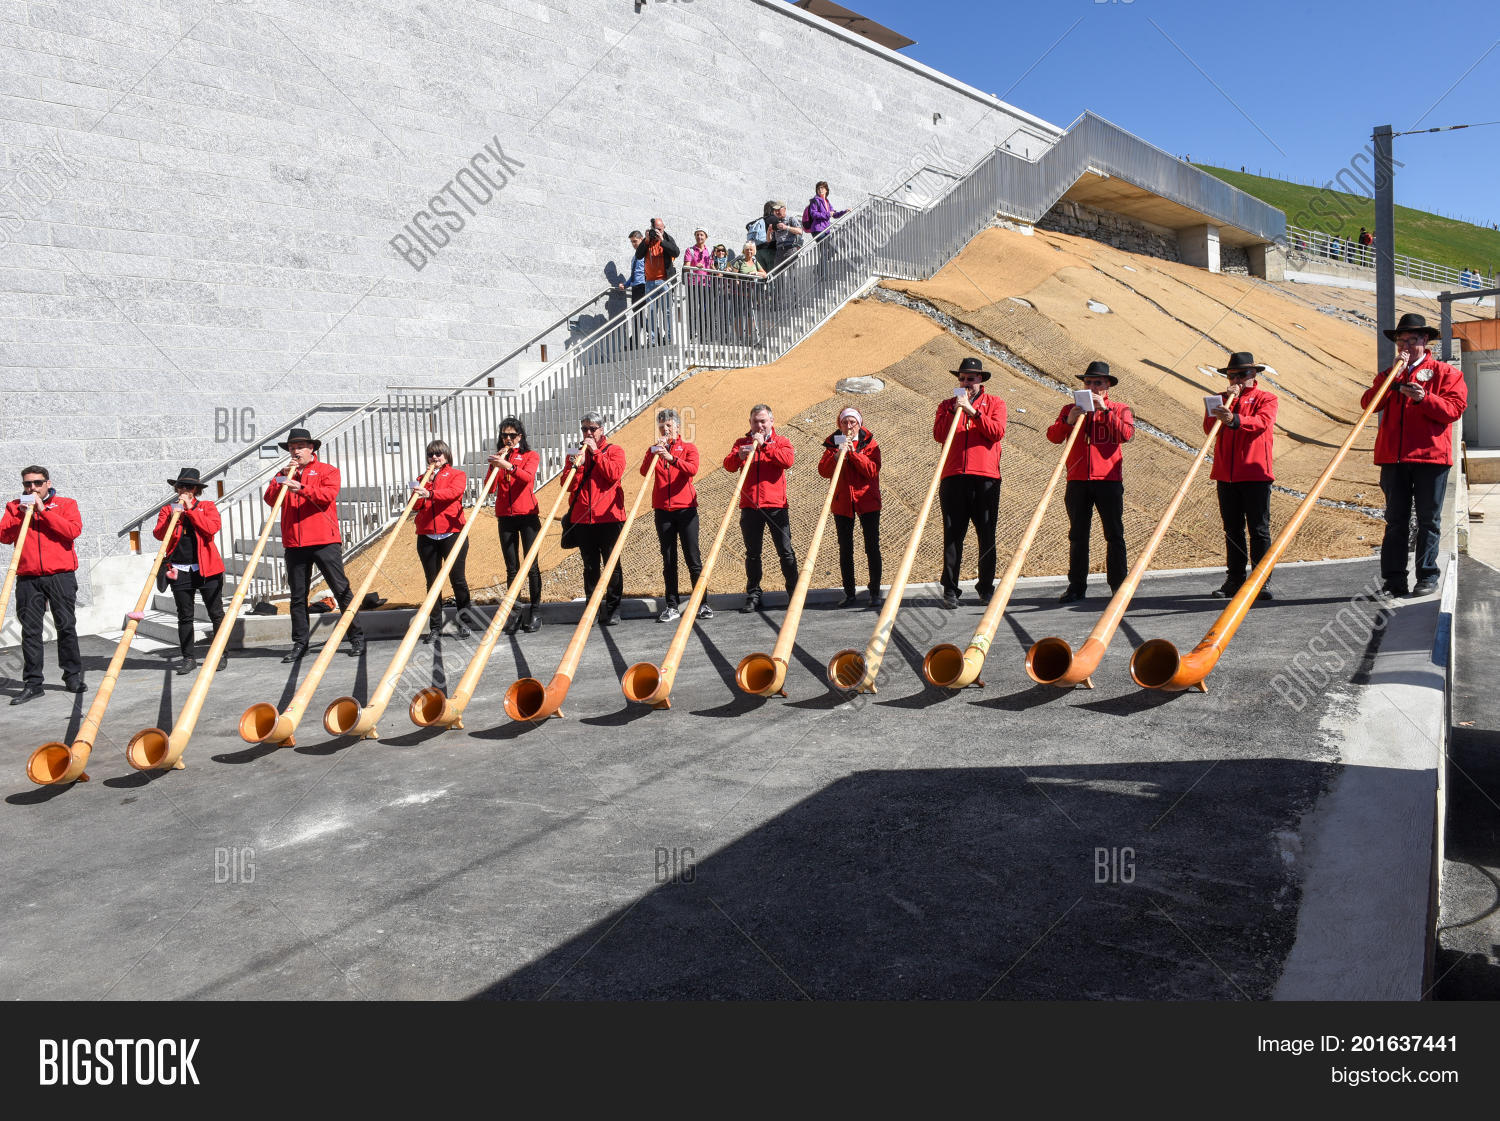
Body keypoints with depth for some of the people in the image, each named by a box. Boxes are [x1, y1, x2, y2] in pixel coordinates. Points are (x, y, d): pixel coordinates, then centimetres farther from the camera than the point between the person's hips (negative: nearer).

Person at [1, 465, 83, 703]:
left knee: (66, 626, 0)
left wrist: (43, 510, -10)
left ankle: (73, 677, 10)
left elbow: (73, 530, -10)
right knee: (30, 630, 0)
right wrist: (20, 515, -10)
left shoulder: (65, 504, 8)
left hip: (60, 576, -2)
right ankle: (32, 683, 4)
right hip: (28, 579, 2)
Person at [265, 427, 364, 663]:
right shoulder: (285, 475, 18)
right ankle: (300, 643, 15)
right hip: (294, 544, 4)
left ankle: (357, 638, 1)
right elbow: (270, 499, 5)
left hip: (324, 541, -4)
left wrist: (301, 488, -24)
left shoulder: (327, 470, 6)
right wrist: (282, 479, -6)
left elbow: (328, 495, -13)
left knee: (341, 589, -4)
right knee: (297, 595, 8)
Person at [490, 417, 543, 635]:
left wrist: (507, 465, -33)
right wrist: (495, 465, -10)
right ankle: (513, 613, 4)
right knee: (511, 567, 3)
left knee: (531, 565, -5)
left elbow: (527, 477, -17)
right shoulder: (499, 457, 14)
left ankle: (535, 611, -2)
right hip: (505, 517, 3)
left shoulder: (531, 455, 5)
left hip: (527, 515, -3)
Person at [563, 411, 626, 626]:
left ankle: (612, 609, 5)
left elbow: (614, 475, -13)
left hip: (608, 517, -3)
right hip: (582, 518, 3)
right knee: (590, 566, 7)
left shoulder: (615, 450, 6)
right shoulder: (576, 453, 15)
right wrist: (576, 466, -10)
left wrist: (595, 452, -11)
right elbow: (567, 485, 7)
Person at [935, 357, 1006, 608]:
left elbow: (997, 432, -6)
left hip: (986, 477, -1)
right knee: (953, 533, -2)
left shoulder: (994, 403, 12)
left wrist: (972, 411, -11)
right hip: (953, 477, 1)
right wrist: (953, 410, -7)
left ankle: (986, 587, 12)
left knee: (986, 534, 2)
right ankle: (950, 590, 1)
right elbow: (938, 435, 2)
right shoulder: (947, 405, 17)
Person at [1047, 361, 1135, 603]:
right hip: (1077, 481, 2)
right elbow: (1053, 436, 2)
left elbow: (1126, 434, -9)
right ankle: (1076, 586, 9)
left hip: (1108, 480, -2)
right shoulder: (1070, 409, 14)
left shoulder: (1119, 409, 9)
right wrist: (1067, 421, -16)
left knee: (1114, 534, 1)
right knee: (1077, 535, 4)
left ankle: (1119, 585, 8)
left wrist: (1105, 410, -14)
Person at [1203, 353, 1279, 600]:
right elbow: (1209, 427, 2)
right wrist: (1228, 403, -7)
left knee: (1259, 529, -2)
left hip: (1255, 473, -4)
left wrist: (1234, 419, -32)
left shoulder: (1266, 398, 6)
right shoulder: (1221, 399, 18)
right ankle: (1235, 578, 13)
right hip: (1225, 475, 4)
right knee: (1232, 530, 7)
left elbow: (1262, 422, -15)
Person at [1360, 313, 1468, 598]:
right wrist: (1393, 378, -8)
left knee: (1428, 520, 2)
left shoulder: (1445, 372, 8)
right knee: (1396, 521, 4)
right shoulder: (1388, 375, 17)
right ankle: (1394, 579, 6)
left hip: (1431, 457, -3)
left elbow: (1455, 409, -5)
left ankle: (1428, 577, 9)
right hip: (1394, 458, 3)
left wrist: (1423, 398, -19)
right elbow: (1368, 403, 1)